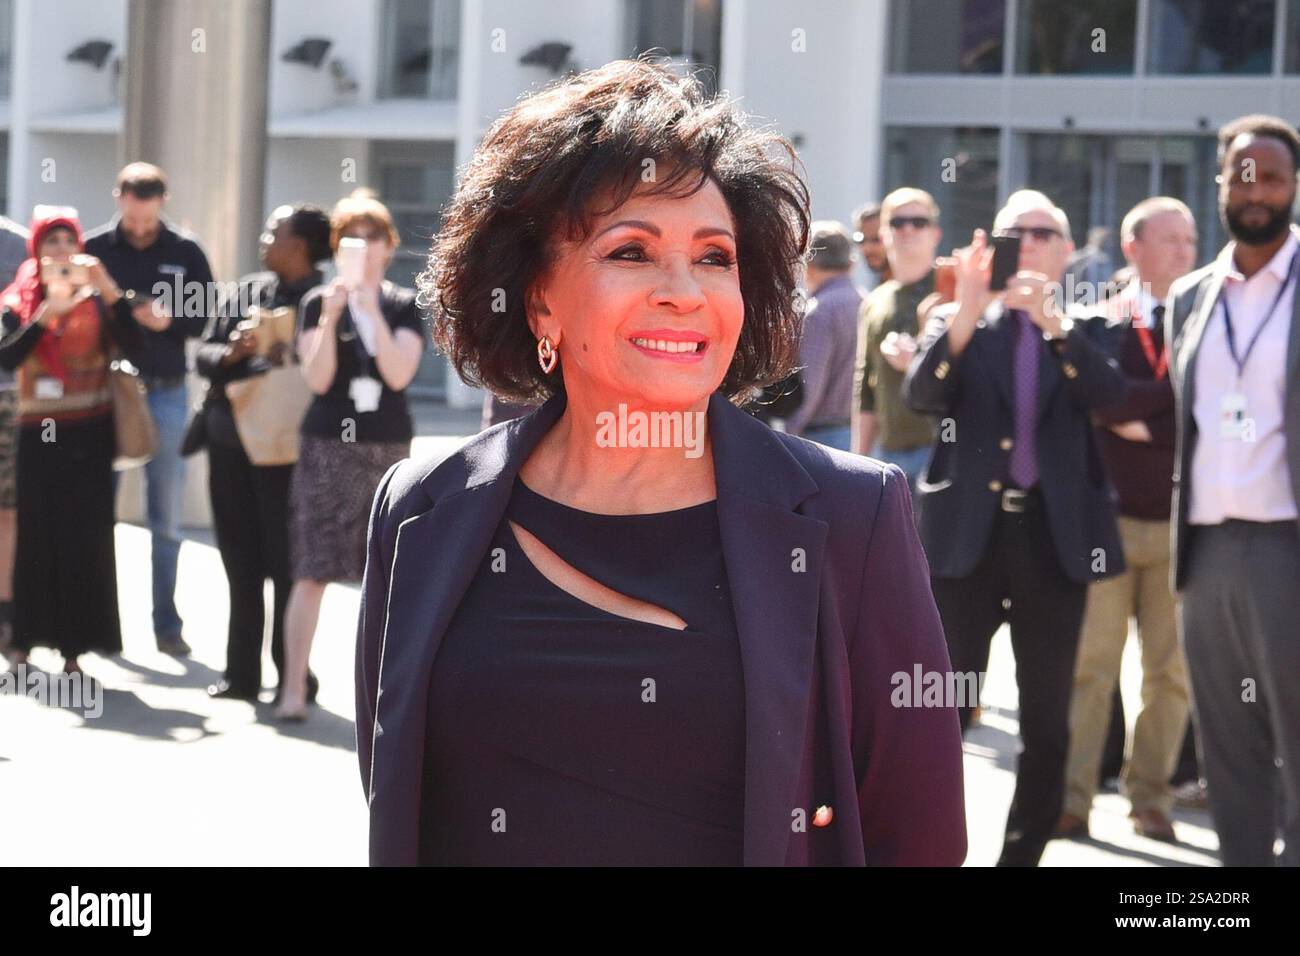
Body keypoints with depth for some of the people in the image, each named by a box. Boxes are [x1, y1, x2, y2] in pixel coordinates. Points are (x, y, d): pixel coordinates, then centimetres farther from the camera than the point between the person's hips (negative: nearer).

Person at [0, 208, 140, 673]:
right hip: (37, 434, 1)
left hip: (89, 434, 0)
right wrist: (48, 312, -20)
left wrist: (106, 286, -21)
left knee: (85, 538, -3)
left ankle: (73, 647, 0)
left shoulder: (96, 299, 3)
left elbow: (131, 341, -14)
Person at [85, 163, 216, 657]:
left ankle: (167, 623, 14)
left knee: (167, 518, 7)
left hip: (165, 392, 1)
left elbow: (206, 317, 2)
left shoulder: (186, 252, 0)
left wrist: (169, 320, -16)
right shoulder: (95, 248, -2)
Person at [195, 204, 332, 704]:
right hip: (229, 441, 6)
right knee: (240, 563, 11)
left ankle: (292, 673, 11)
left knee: (285, 563, 1)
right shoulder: (248, 290, 12)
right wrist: (231, 353, -9)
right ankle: (241, 672, 20)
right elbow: (204, 354, 11)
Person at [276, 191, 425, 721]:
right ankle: (293, 687, -5)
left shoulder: (403, 305, 6)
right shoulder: (318, 302, 3)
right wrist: (331, 318, -18)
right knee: (312, 573, -6)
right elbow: (317, 378, -7)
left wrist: (373, 314, -17)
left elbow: (399, 374, -8)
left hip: (389, 449, 2)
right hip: (328, 447, -2)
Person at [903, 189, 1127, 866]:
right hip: (968, 532, -1)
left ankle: (1023, 854, 17)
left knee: (1047, 722, 7)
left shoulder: (1085, 331, 9)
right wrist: (966, 313, -25)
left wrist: (1053, 320, -25)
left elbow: (1109, 391, -11)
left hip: (1052, 537, 2)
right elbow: (921, 395, -10)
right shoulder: (956, 323, 7)